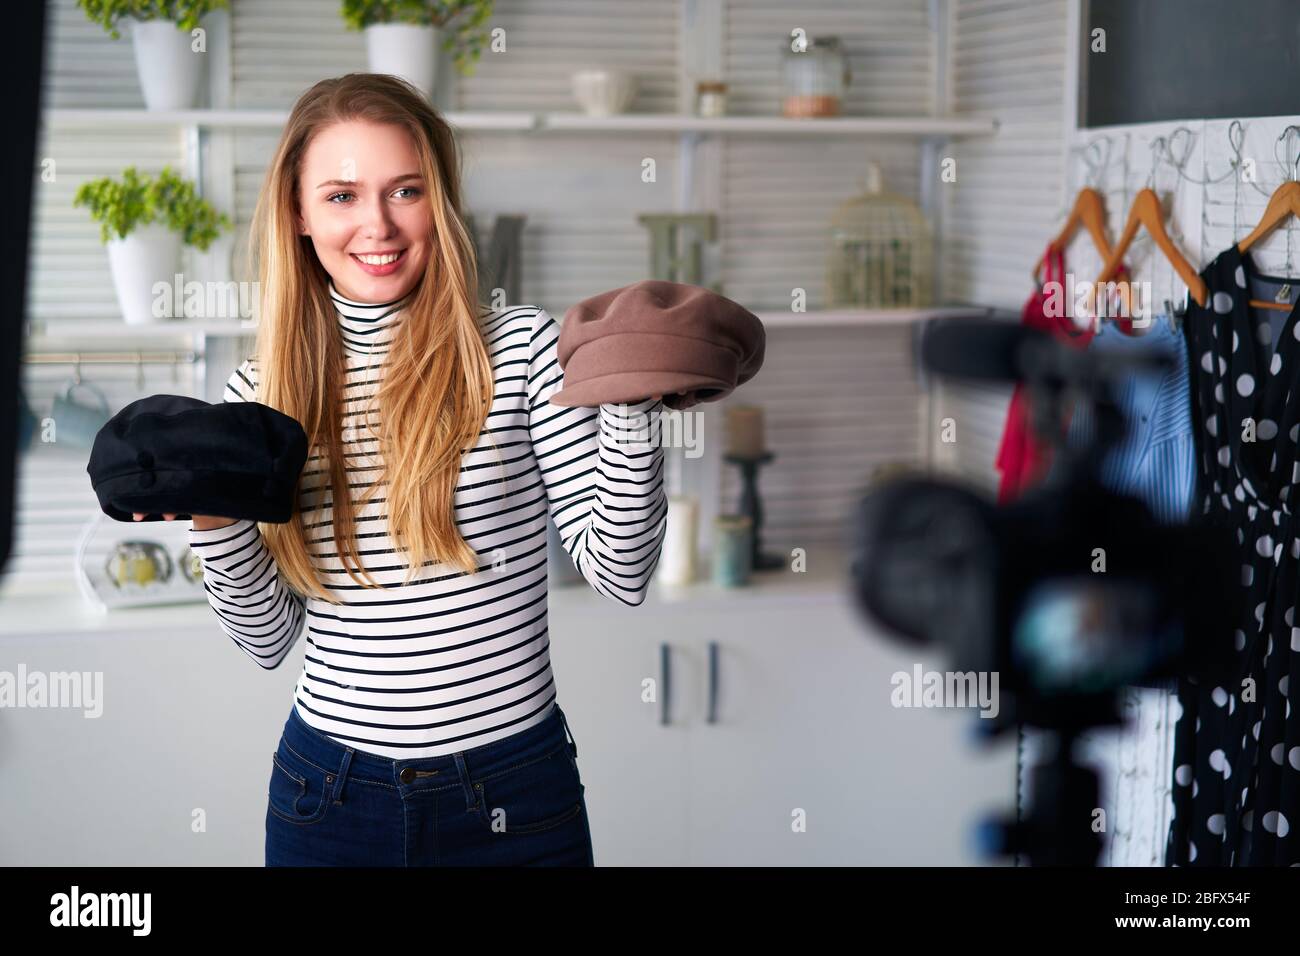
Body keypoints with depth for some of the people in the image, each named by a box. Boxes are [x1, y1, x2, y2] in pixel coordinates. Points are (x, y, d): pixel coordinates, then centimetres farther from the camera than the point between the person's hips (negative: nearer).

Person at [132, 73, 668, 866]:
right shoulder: (259, 393, 1)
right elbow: (268, 638, 4)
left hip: (515, 797, -2)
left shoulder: (525, 347, -6)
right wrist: (216, 520, -12)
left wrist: (629, 410, -22)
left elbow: (621, 573, -10)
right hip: (332, 793, 2)